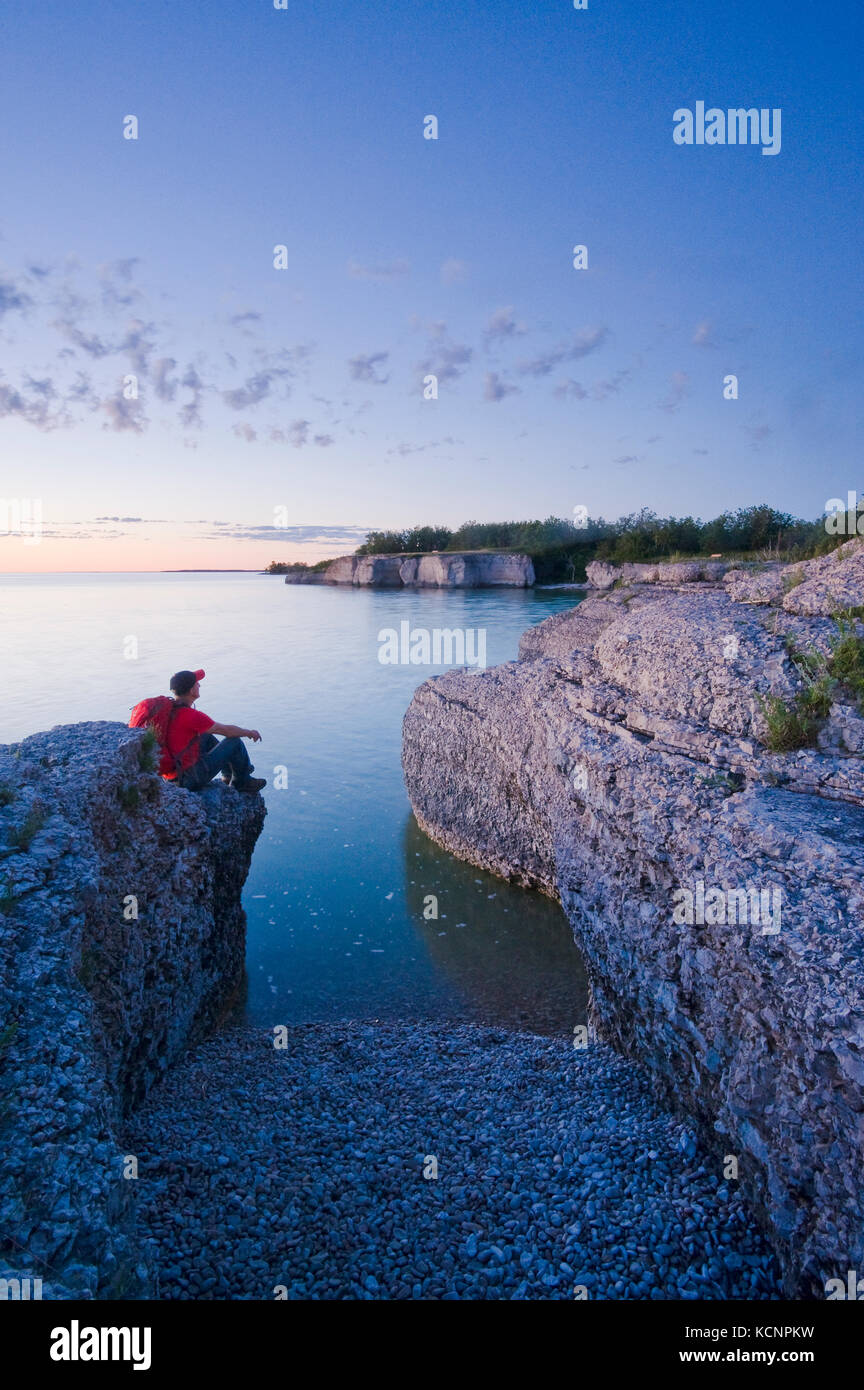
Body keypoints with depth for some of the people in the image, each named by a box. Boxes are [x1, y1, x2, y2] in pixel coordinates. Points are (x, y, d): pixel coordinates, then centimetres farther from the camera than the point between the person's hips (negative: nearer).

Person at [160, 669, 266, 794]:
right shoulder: (191, 715, -23)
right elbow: (227, 730, -11)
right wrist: (250, 732, 8)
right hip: (190, 779, -9)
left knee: (207, 737, 26)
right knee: (235, 742, 0)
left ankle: (228, 774, 37)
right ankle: (242, 783, 22)